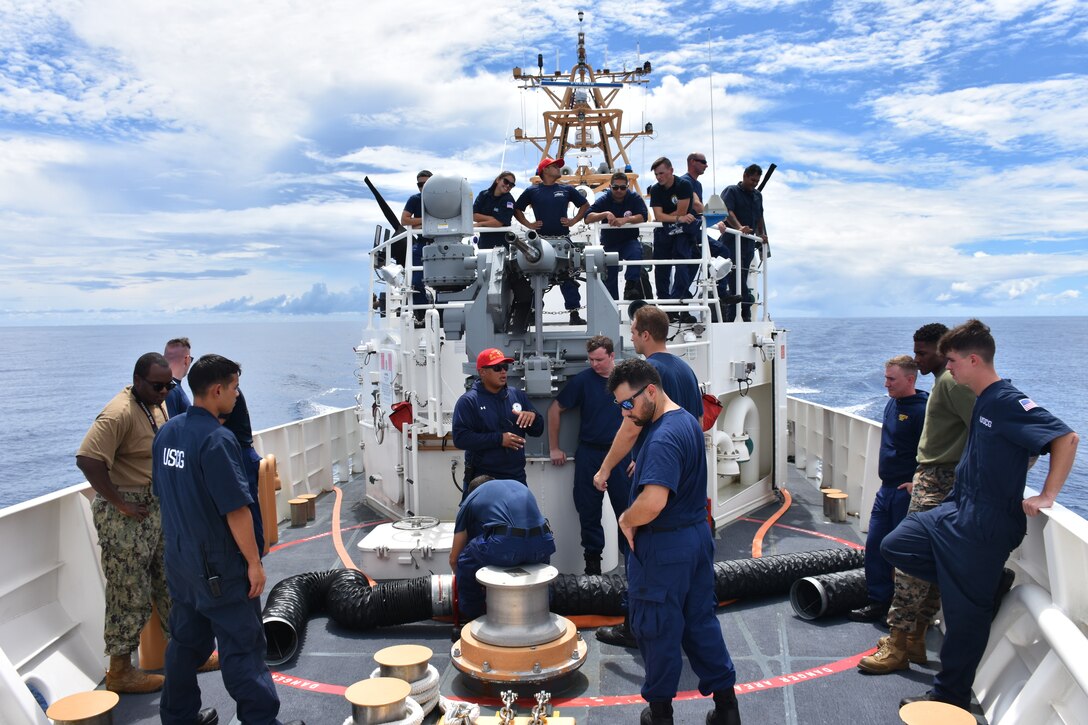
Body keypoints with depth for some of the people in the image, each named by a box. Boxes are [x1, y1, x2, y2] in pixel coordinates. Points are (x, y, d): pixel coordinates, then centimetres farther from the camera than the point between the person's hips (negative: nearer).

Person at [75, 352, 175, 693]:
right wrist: (119, 503, -24)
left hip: (158, 508, 9)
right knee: (130, 593, 0)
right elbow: (87, 459, -30)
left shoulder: (157, 406, 8)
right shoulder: (120, 413, -21)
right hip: (127, 513, -9)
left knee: (171, 582, 17)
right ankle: (120, 672, 15)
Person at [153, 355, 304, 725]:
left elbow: (164, 493, 14)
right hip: (219, 567, -8)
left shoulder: (167, 432, 4)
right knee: (242, 646, 0)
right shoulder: (217, 439, -21)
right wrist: (254, 562, -15)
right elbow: (235, 509, -22)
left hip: (180, 561, 8)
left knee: (187, 640, 19)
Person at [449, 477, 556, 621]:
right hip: (541, 546, 3)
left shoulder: (470, 500, 27)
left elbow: (454, 559, 34)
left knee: (464, 563, 27)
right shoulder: (518, 485, 37)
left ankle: (472, 619, 30)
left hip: (503, 545, -3)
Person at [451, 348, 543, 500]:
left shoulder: (517, 395, 9)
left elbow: (537, 430, 12)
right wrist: (499, 439, -21)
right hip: (482, 479, -4)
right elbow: (460, 438, -17)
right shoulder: (468, 401, -6)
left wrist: (533, 415, -11)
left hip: (517, 476, 5)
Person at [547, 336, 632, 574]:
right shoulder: (582, 380, -3)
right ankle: (593, 558, 21)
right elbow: (555, 410, 4)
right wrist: (554, 448, 4)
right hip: (589, 454, 0)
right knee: (588, 510, 7)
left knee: (626, 509, 3)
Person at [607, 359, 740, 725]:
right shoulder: (688, 421, 6)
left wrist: (626, 520, -18)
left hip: (663, 547, -9)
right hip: (698, 534, 9)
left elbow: (653, 502, -36)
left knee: (658, 629, 8)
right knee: (700, 620, 18)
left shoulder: (663, 438, -26)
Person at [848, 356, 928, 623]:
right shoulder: (892, 404, 10)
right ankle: (879, 601, 22)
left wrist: (916, 483, -18)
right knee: (875, 546, 11)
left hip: (907, 491, -9)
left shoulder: (921, 410, -18)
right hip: (886, 489, 9)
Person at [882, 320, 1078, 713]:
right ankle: (987, 585, 12)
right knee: (894, 545, 10)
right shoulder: (984, 402, 10)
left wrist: (1046, 497, -22)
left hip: (983, 528, -10)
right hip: (956, 513, 10)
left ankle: (950, 697, 18)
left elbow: (1066, 438, -25)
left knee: (965, 612, 2)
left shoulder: (1007, 403, -19)